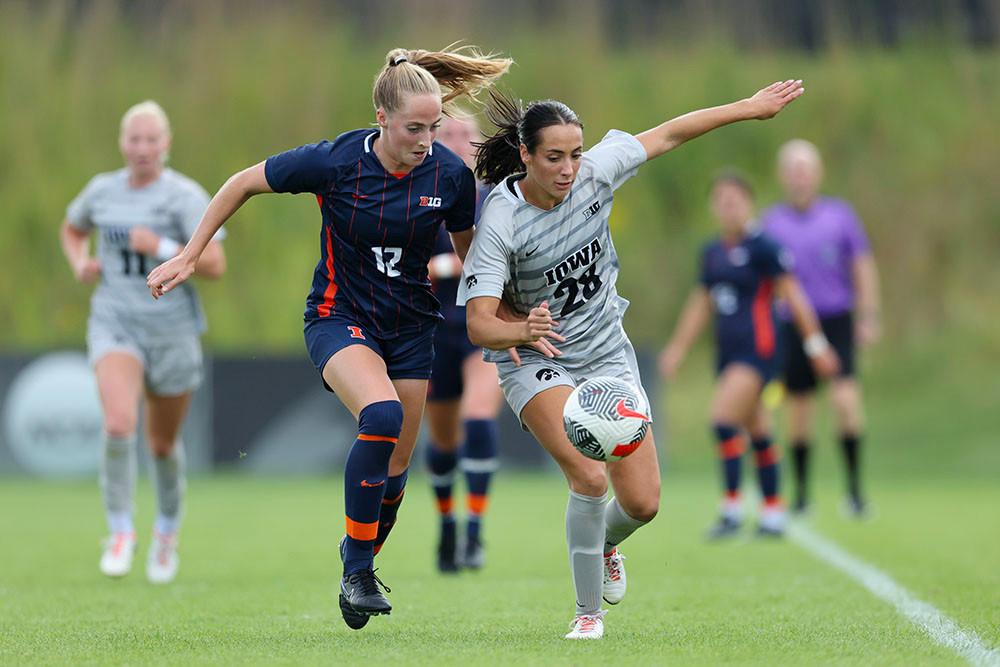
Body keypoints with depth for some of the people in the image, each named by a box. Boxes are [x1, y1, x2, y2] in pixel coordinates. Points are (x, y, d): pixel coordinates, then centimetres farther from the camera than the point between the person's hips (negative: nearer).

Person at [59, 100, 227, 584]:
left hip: (172, 330, -1)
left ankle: (167, 530, 39)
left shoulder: (185, 196, -8)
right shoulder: (102, 191, 4)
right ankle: (120, 533, -10)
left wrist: (161, 247, -24)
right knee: (118, 424, -23)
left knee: (163, 443, 12)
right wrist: (79, 263, 6)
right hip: (115, 325, 1)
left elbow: (215, 264, -15)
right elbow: (72, 229, 26)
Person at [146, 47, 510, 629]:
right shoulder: (335, 162, -20)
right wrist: (188, 257, -2)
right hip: (340, 317, -4)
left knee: (396, 466, 3)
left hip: (412, 326, 4)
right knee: (382, 415, -31)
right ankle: (356, 573, -19)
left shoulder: (450, 174, -12)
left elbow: (470, 252, 8)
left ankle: (363, 558, 34)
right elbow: (243, 184, -5)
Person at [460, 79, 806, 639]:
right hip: (536, 362, -4)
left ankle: (604, 544, 37)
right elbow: (479, 322, -29)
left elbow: (667, 135, 1)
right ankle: (589, 611, -6)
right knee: (589, 476, -26)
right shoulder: (501, 222, -25)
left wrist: (750, 108, 7)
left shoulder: (594, 173, -14)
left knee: (642, 503, -1)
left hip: (608, 355, 4)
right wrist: (521, 331, -51)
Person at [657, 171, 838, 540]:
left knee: (724, 420, -19)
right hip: (727, 352, 7)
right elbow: (700, 305, 22)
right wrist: (677, 348, 20)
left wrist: (815, 343, -8)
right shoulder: (712, 253, 12)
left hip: (758, 349, -7)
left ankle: (732, 509, -14)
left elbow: (792, 295, -8)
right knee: (757, 433, 10)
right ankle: (773, 513, 16)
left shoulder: (762, 247, -9)